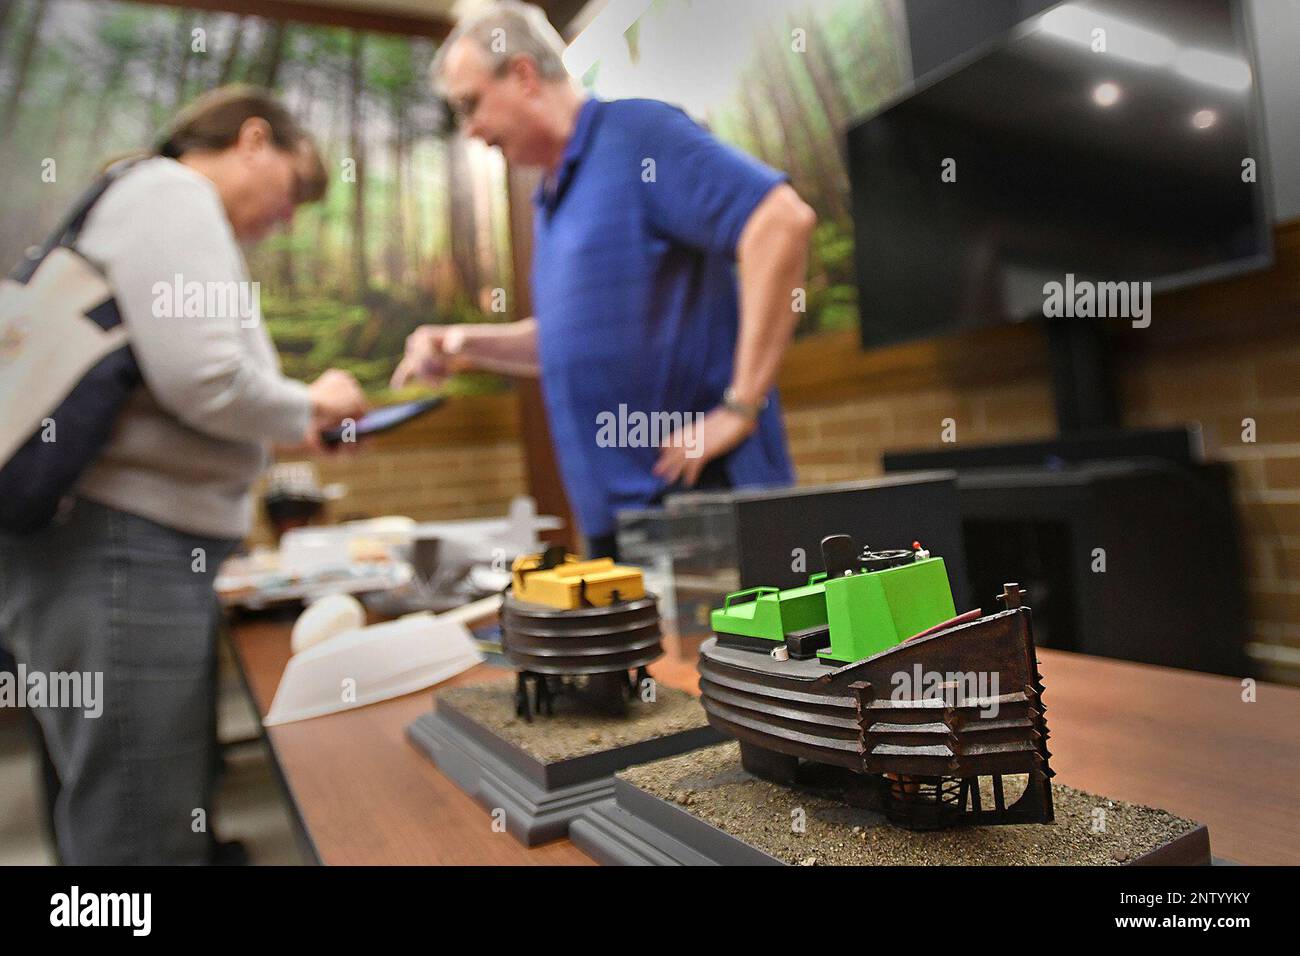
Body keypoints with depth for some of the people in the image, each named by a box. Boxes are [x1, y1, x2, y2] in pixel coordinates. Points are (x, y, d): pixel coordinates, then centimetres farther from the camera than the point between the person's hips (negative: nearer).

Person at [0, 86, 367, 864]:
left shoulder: (166, 204, 23)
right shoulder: (173, 195, -6)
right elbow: (201, 378, -21)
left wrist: (288, 431, 16)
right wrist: (309, 407, -3)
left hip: (138, 549, 10)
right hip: (123, 551, -10)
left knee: (173, 825, 18)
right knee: (148, 839, -1)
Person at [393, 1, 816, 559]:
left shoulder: (635, 132, -8)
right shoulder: (554, 197, 18)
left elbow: (783, 220, -21)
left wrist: (740, 407, -21)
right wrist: (468, 347, 12)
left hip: (696, 490, -8)